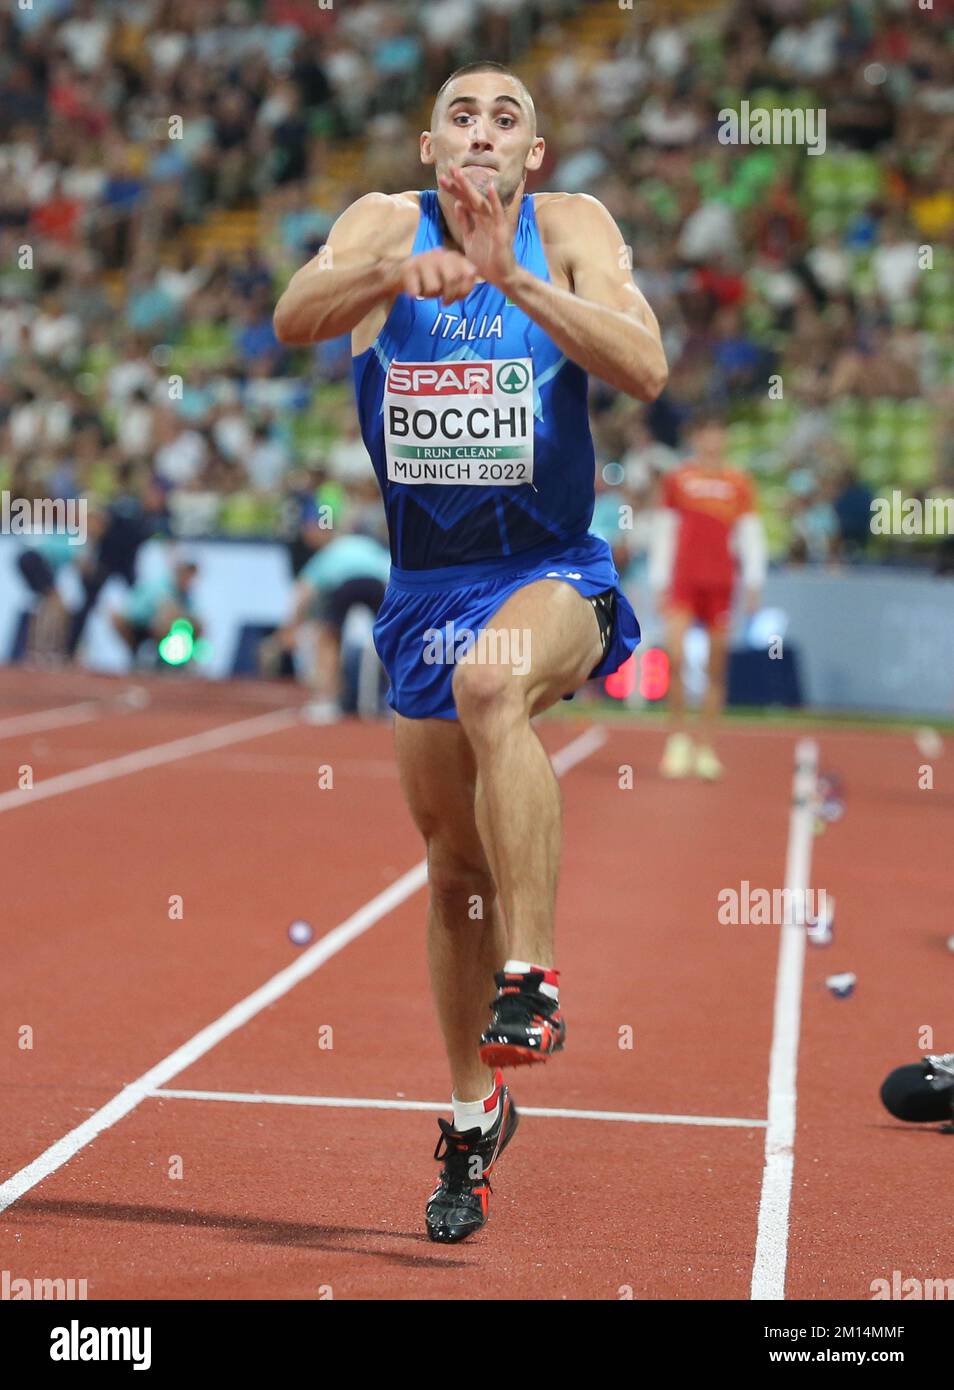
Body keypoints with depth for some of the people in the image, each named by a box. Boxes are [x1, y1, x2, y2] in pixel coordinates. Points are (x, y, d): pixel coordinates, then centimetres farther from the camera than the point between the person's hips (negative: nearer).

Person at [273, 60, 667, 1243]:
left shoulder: (571, 227, -5)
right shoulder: (385, 222, -2)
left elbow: (645, 370, -19)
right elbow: (292, 317, -21)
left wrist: (509, 273, -28)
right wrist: (394, 270, -40)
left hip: (555, 575, -3)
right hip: (427, 584, 3)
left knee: (491, 682, -37)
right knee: (455, 864, 10)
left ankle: (530, 982, -32)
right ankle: (474, 1112, 29)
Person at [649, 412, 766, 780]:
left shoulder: (739, 484, 8)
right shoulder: (676, 479, 7)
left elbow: (751, 534, 7)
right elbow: (663, 532, 9)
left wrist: (754, 581, -2)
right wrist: (659, 581, 4)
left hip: (721, 584, 1)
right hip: (682, 581, -1)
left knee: (717, 668, 3)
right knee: (674, 656, -18)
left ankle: (705, 748, 12)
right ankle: (678, 736, -5)